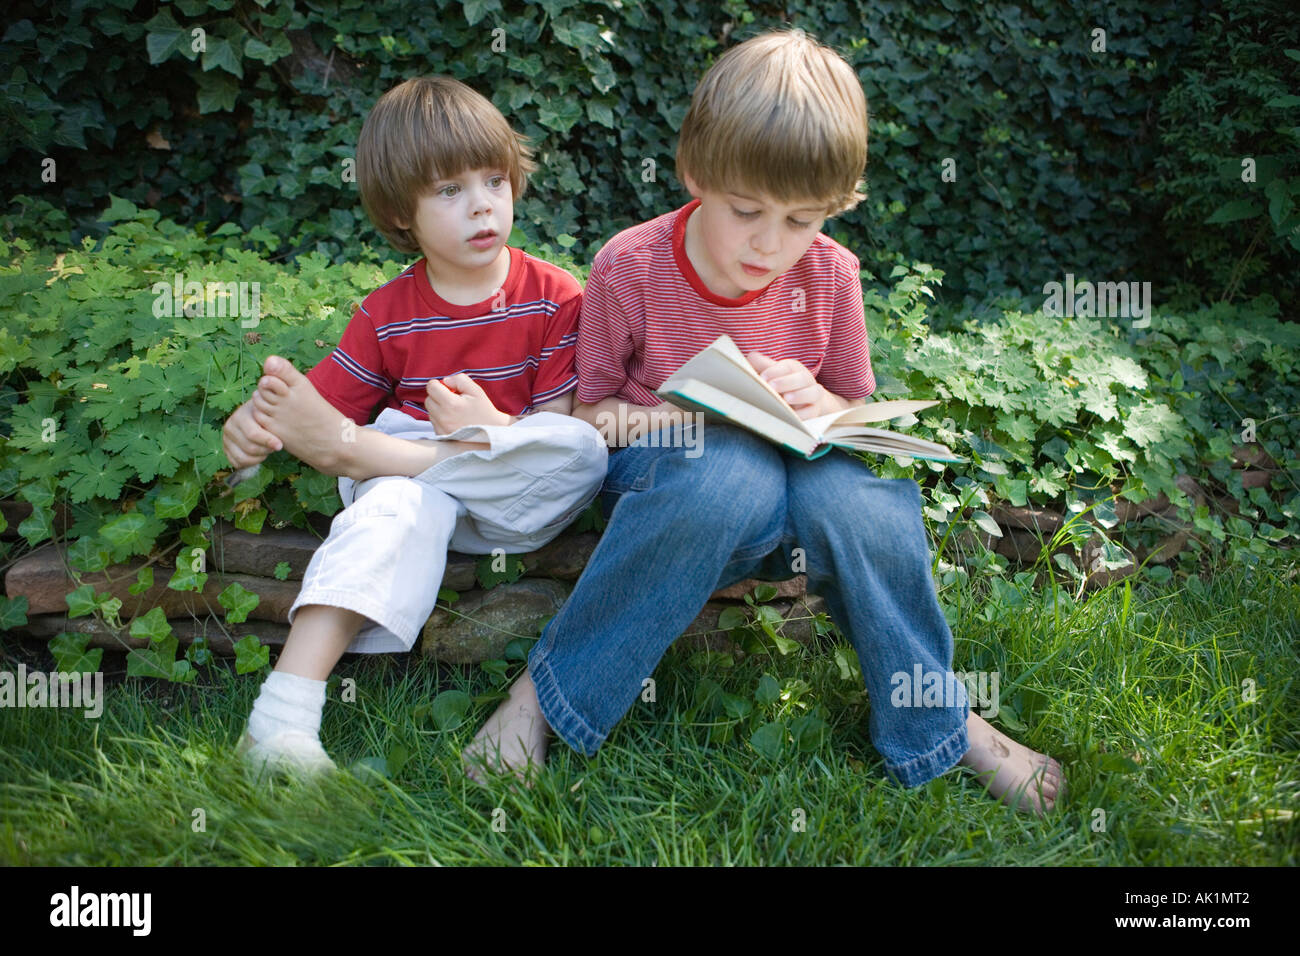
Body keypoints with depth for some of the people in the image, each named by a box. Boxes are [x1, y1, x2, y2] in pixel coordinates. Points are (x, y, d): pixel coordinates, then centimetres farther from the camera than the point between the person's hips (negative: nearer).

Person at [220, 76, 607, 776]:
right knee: (399, 503, -36)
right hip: (411, 478, 1)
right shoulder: (386, 315, 7)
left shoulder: (555, 298, 1)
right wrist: (257, 423, -21)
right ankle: (285, 709, -46)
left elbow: (566, 426, -5)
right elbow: (320, 401, 3)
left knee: (583, 450, -32)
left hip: (516, 501, 0)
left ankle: (351, 449, -26)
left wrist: (491, 428, -25)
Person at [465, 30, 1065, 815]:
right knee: (733, 474, -39)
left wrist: (821, 406, -16)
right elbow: (588, 411, -1)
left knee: (850, 492, -33)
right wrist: (648, 422, -23)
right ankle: (547, 689, -27)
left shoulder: (830, 276, -3)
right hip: (668, 478, -2)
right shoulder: (629, 268, -10)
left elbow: (859, 415, 9)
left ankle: (942, 723, -12)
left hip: (793, 472, 3)